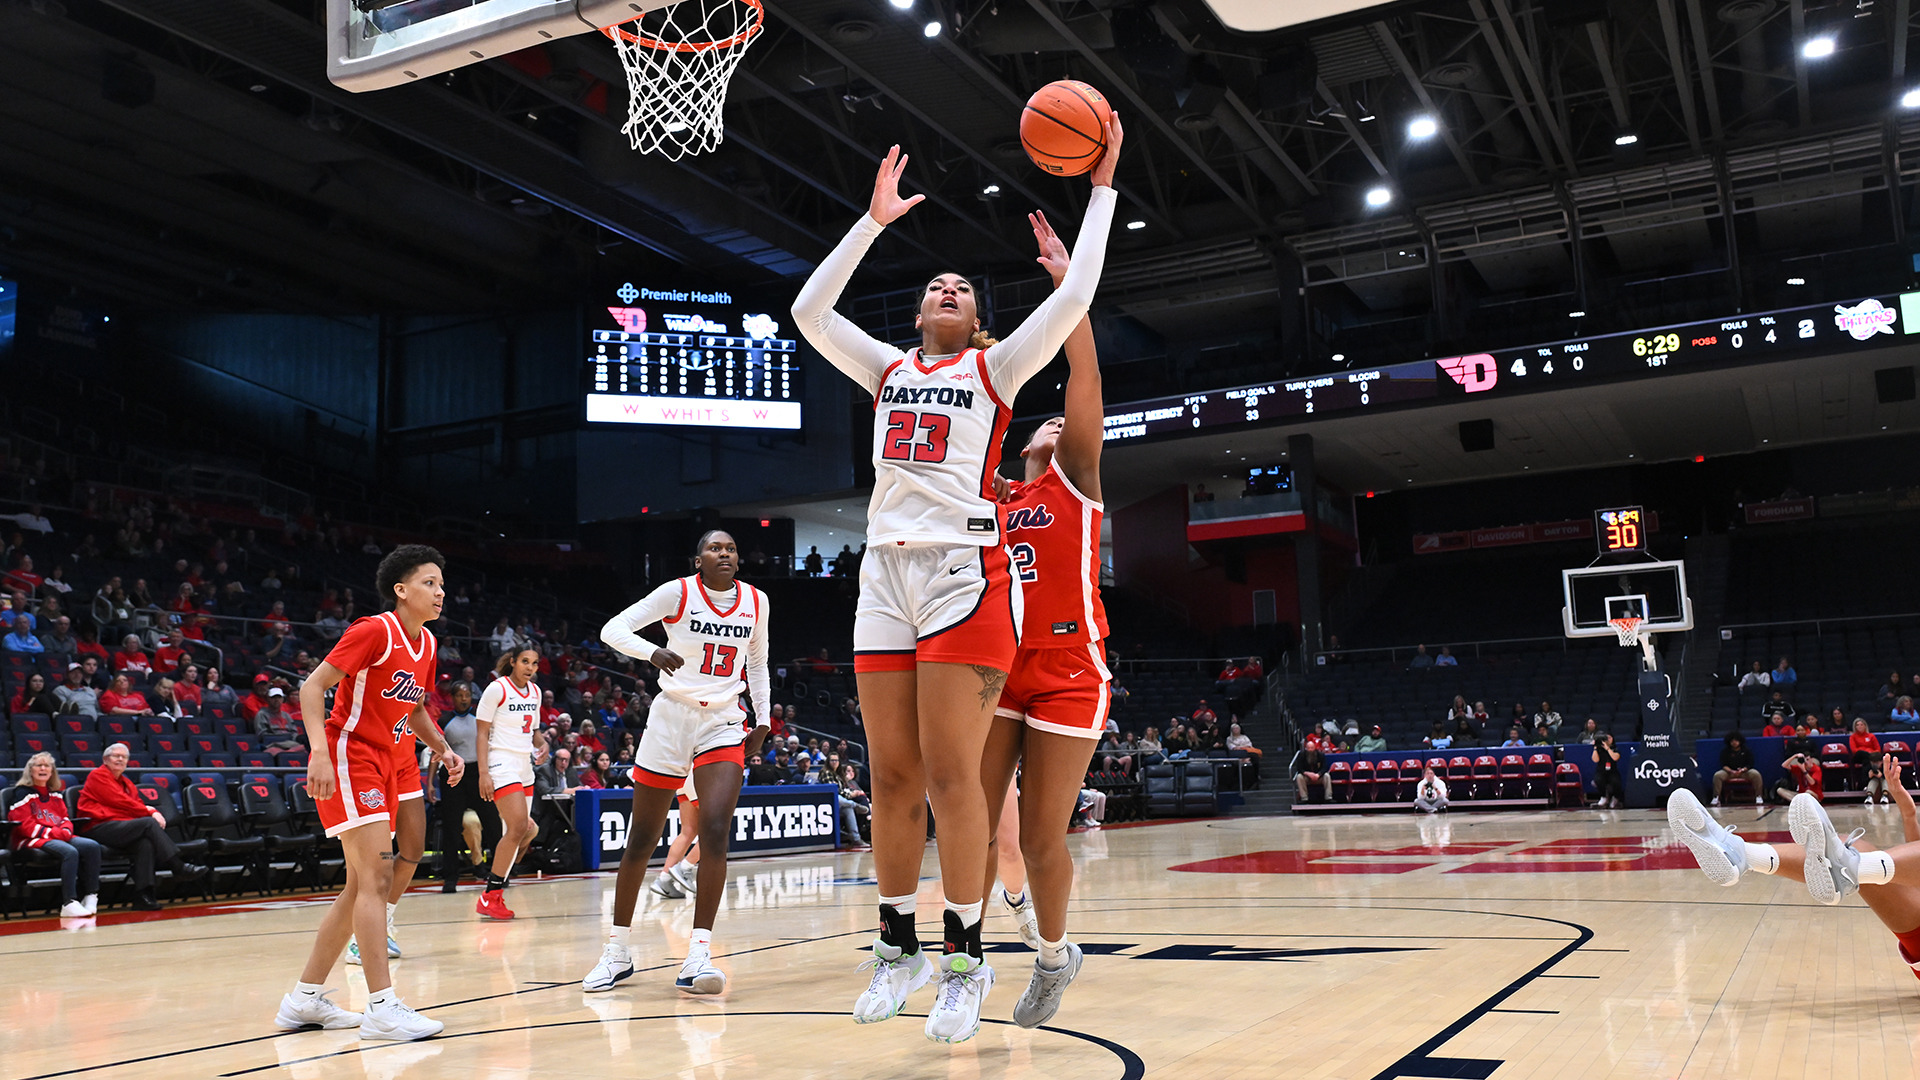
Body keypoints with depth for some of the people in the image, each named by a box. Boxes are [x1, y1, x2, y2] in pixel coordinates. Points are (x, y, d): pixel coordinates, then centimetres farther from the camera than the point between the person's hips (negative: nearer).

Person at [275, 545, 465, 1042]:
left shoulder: (427, 642, 10)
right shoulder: (375, 631, -15)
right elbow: (313, 686, -17)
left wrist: (443, 749, 7)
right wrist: (319, 752, -28)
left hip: (393, 759, 9)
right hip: (350, 755, -9)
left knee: (360, 885, 11)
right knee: (376, 875, -14)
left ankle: (305, 999, 21)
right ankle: (382, 1009, -13)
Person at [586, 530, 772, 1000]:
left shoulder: (756, 602, 3)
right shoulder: (678, 593, -7)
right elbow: (612, 629, -12)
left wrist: (762, 719, 10)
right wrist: (652, 652, -31)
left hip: (723, 724, 1)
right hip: (671, 717, -1)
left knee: (715, 833, -19)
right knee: (642, 839, 5)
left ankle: (698, 956, -17)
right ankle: (618, 951, 21)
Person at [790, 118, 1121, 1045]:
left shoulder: (995, 367, 11)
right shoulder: (889, 369, 21)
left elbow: (1076, 296, 1)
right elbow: (809, 312, 16)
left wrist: (1100, 188, 6)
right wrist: (875, 219, 18)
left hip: (964, 569, -4)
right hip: (887, 574, 4)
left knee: (951, 773, -9)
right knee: (893, 777, 4)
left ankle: (964, 959, 0)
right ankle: (897, 947, 15)